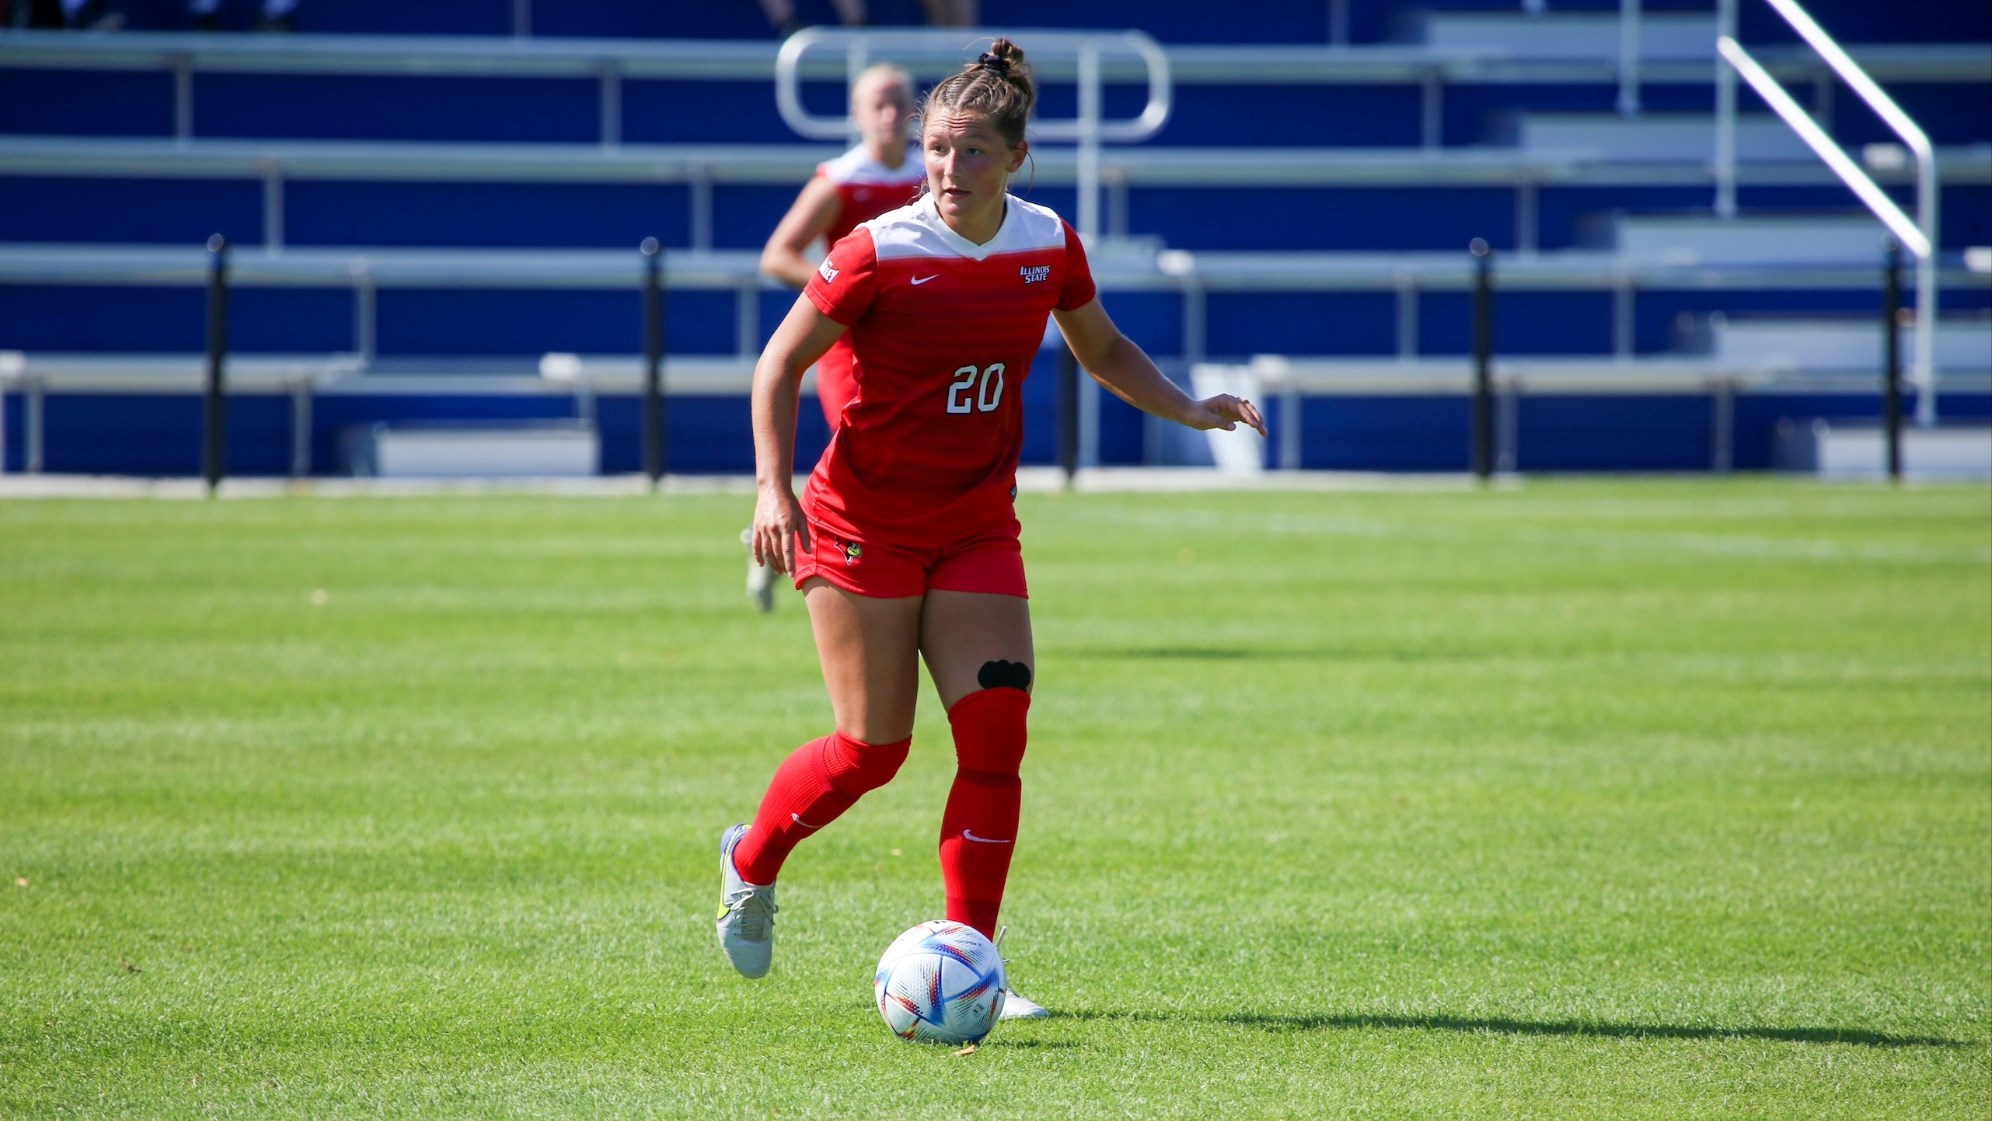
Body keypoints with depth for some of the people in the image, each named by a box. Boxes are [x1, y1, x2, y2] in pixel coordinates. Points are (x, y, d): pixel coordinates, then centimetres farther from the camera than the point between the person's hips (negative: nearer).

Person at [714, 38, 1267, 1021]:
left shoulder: (1049, 246, -2)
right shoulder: (879, 253, -16)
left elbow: (1103, 351, 16)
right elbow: (781, 363, -8)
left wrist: (1188, 410, 2)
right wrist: (773, 487, -19)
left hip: (977, 530, 4)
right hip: (863, 524, -4)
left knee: (996, 736, -8)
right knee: (874, 749, -1)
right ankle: (751, 859, 28)